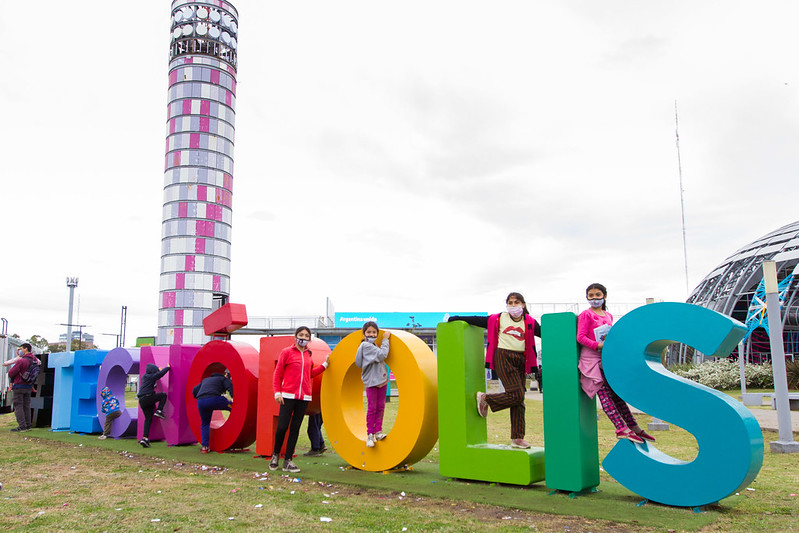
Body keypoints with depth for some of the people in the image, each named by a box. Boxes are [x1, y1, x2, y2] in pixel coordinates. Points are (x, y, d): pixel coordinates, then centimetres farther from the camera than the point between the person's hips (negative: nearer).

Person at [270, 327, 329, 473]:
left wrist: (324, 365, 16)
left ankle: (288, 461, 14)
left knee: (295, 428, 6)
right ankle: (276, 454, 19)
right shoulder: (287, 352, -1)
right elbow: (277, 373, 0)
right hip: (288, 396, -4)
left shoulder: (308, 355, 14)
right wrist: (277, 392, -7)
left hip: (304, 397, 4)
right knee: (282, 427, -6)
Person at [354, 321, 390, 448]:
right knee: (372, 407, -4)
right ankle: (370, 434, 4)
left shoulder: (374, 346, 16)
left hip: (381, 379, 8)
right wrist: (385, 340, -12)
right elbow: (382, 354, -20)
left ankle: (378, 431, 13)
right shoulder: (366, 345, -14)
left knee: (380, 407, 7)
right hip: (371, 381, -8)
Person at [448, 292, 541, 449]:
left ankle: (517, 438, 8)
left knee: (519, 401, 2)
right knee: (516, 395, -17)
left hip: (521, 360, 4)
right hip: (503, 358, -4)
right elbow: (478, 320, 7)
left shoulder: (529, 322, 10)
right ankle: (485, 398, 5)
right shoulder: (499, 319, 5)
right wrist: (456, 318, 7)